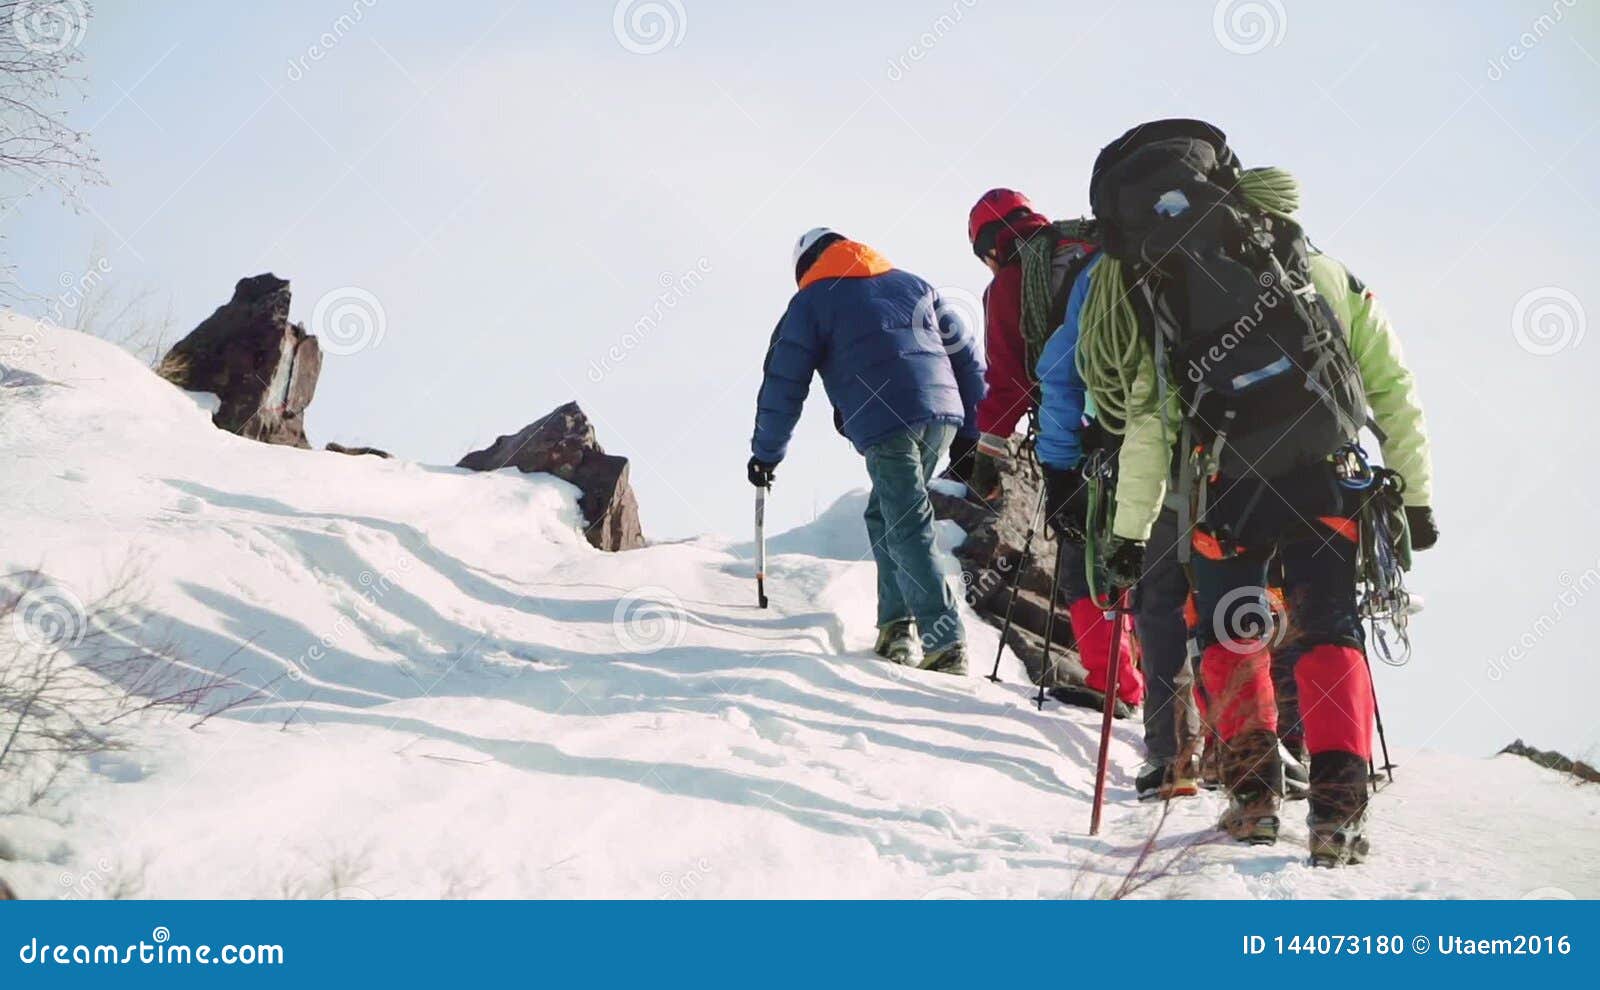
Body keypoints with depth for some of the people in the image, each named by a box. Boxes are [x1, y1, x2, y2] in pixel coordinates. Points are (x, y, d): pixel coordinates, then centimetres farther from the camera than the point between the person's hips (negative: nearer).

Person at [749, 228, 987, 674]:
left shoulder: (812, 302, 12)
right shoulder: (911, 284, 27)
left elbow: (784, 383, 10)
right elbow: (964, 349, 25)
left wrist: (766, 453, 20)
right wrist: (978, 425, 27)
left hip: (885, 424, -5)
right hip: (943, 411, 6)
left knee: (908, 530, -7)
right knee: (886, 516, 20)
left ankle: (946, 644, -15)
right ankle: (897, 623, 12)